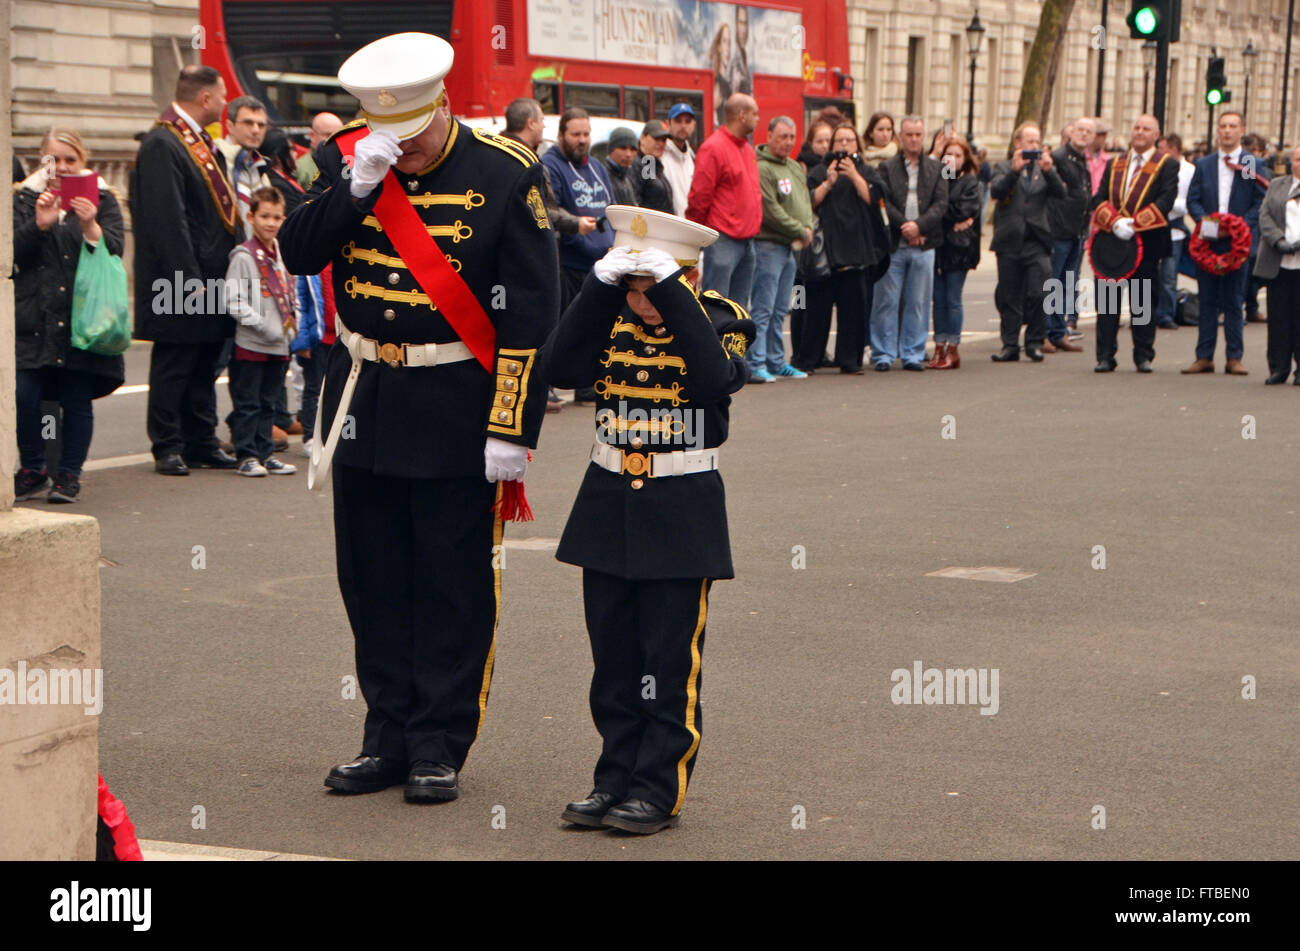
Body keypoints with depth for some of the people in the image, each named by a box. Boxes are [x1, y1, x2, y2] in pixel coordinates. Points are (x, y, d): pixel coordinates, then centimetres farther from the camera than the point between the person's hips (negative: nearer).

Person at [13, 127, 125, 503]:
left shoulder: (102, 200, 8)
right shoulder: (26, 198, 9)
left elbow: (116, 252, -2)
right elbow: (14, 252, -1)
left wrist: (92, 228, -20)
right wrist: (39, 224, -17)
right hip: (34, 317, 1)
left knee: (77, 398, 0)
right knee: (25, 396, -8)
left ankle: (68, 472, 12)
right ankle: (32, 471, 9)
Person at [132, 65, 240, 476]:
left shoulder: (201, 143, 16)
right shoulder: (161, 145, -15)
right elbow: (167, 220, -21)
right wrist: (188, 280, -23)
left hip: (210, 278, 9)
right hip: (180, 282, -9)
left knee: (204, 365, 14)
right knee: (173, 367, -1)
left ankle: (201, 443, 21)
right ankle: (168, 447, 6)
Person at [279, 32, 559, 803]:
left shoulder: (507, 174, -10)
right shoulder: (348, 157, 1)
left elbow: (532, 314, -10)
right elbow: (298, 254, -9)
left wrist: (513, 427, -14)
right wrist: (357, 184, -23)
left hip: (458, 411, -4)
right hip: (364, 399, 4)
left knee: (453, 584, 3)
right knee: (372, 579, 11)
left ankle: (441, 748, 14)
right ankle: (388, 739, 24)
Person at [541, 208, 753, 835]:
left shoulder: (719, 320, -6)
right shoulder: (612, 322, 3)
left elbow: (715, 382, -27)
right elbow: (559, 369, -14)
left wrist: (671, 292, -27)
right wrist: (602, 286, -19)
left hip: (682, 514, -4)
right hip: (609, 505, 4)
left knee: (669, 661, 0)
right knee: (613, 658, 10)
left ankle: (658, 791, 8)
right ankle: (616, 779, 20)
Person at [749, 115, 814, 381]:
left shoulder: (795, 168, 17)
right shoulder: (761, 168, -12)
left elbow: (806, 202, 19)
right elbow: (771, 212, -17)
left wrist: (808, 228, -1)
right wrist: (800, 231, -9)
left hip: (790, 247, 9)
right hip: (768, 244, -9)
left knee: (779, 310, 12)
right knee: (763, 309, -9)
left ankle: (776, 362, 17)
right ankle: (755, 364, -8)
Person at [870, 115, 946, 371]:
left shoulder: (936, 169, 11)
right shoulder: (887, 167, 5)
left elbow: (941, 203, 2)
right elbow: (884, 202, -3)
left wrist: (918, 225, -12)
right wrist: (905, 226, -12)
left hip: (923, 245, 2)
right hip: (893, 244, -2)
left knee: (919, 303, 4)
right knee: (887, 301, -2)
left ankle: (913, 354, 10)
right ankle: (883, 354, 5)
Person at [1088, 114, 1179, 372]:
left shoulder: (1166, 165, 3)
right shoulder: (1114, 164, 15)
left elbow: (1166, 200, -9)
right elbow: (1099, 198, 6)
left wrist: (1134, 223, -17)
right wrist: (1114, 221, -13)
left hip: (1147, 243, -3)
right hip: (1112, 241, 3)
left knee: (1144, 301, 3)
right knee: (1107, 300, 1)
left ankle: (1143, 356, 11)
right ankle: (1105, 356, 5)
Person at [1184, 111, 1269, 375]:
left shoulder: (1254, 165, 3)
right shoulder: (1204, 165, 11)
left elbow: (1262, 203, -2)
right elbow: (1193, 200, 7)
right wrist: (1206, 222, -11)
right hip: (1208, 242, 2)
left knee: (1233, 301, 2)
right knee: (1208, 301, 4)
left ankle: (1234, 357, 7)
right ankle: (1204, 357, 8)